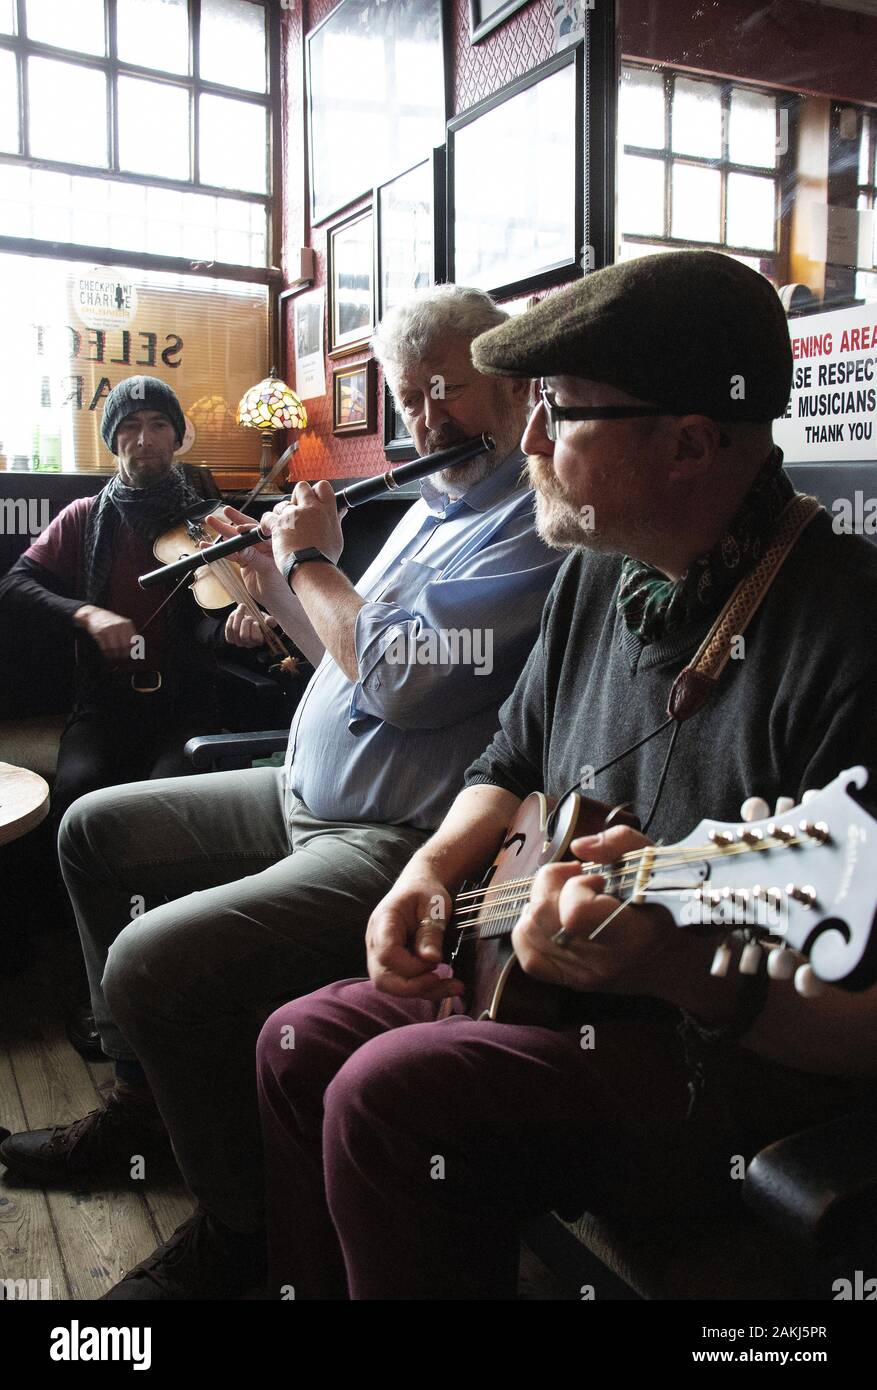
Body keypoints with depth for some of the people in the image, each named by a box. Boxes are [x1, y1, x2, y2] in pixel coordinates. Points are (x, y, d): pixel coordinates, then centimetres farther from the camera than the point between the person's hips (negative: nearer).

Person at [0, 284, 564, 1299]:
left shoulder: (538, 522, -16)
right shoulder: (435, 505, 16)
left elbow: (400, 679, -26)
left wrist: (312, 561, -11)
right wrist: (278, 587, 8)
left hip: (398, 843, -11)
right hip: (308, 798, 11)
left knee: (152, 963, -26)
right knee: (94, 831, 18)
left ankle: (242, 1226, 2)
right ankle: (145, 1105, 27)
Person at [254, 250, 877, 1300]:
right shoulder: (597, 575, 3)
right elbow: (510, 767, 17)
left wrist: (680, 970, -39)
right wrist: (432, 869, -1)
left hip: (747, 1060, -8)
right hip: (556, 985, 9)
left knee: (393, 1094, -24)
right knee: (301, 1045, 7)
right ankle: (301, 1290, 27)